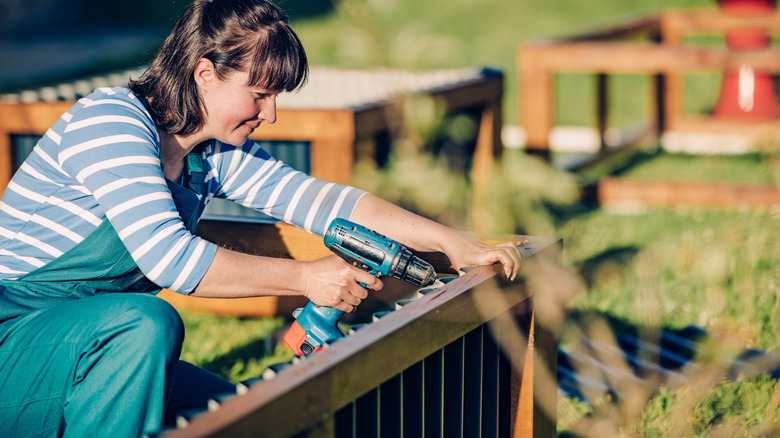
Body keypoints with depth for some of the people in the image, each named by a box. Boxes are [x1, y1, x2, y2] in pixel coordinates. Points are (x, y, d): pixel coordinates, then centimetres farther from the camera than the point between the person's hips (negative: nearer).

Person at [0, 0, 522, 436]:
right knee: (148, 321, -34)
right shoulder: (110, 121, -20)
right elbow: (169, 255, -30)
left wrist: (453, 243, -4)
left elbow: (316, 198, 3)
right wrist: (304, 277, -25)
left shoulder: (218, 155, 5)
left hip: (97, 345, 8)